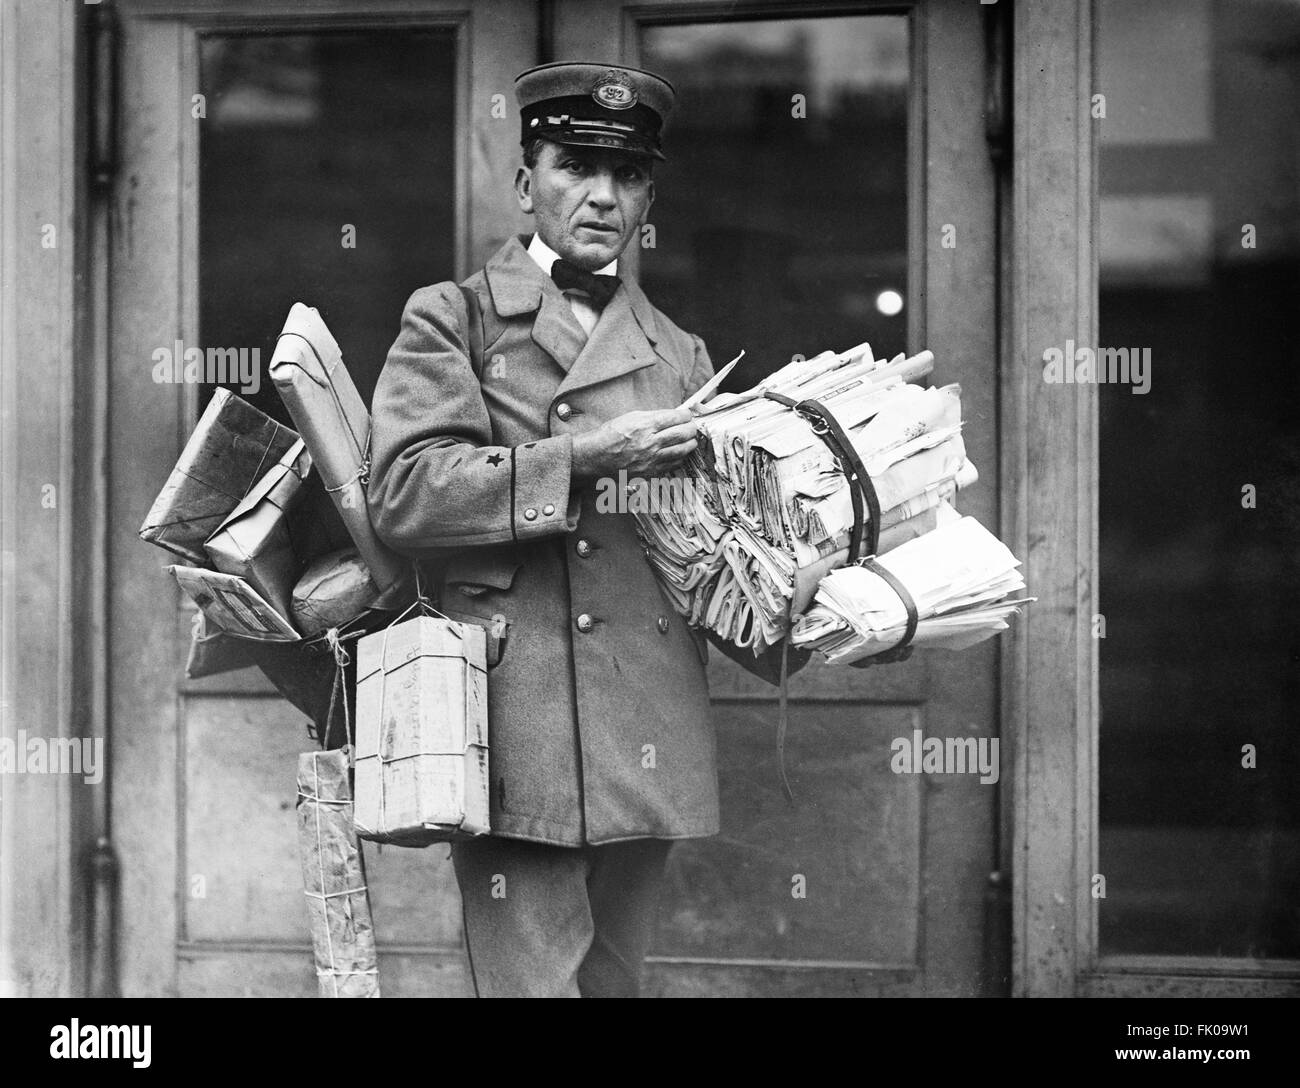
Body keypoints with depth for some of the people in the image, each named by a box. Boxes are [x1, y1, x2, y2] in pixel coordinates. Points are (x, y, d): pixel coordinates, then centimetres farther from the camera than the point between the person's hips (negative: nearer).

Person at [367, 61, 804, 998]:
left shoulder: (678, 356, 20)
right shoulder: (452, 320, 7)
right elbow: (405, 491, -7)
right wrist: (583, 456, -12)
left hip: (646, 740, 4)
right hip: (511, 733, -4)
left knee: (612, 981, 7)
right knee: (530, 981, -10)